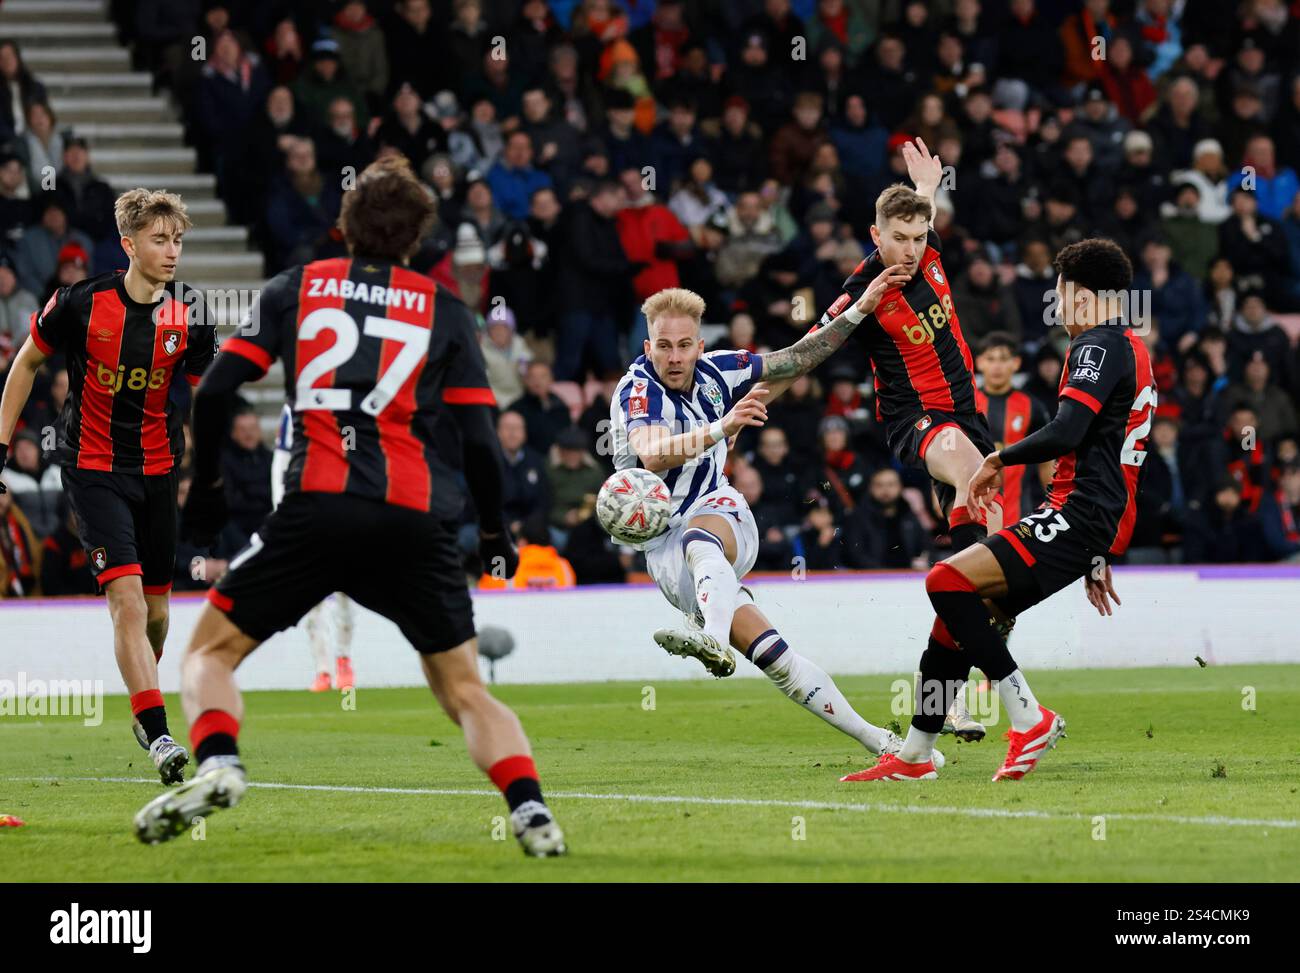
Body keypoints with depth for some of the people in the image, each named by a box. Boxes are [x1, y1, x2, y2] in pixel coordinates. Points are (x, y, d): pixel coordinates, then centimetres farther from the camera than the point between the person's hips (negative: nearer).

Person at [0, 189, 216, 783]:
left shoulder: (188, 314, -3)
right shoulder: (83, 303, -11)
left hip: (157, 471, 4)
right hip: (93, 470, -4)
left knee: (156, 610, 11)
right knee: (128, 602, -17)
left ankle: (143, 706, 38)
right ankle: (158, 737, -22)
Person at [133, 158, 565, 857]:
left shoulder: (294, 289, 13)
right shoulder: (445, 312, 14)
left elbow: (214, 393, 6)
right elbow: (479, 440, 8)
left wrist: (205, 486, 20)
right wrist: (494, 534, 23)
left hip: (315, 508, -1)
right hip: (417, 518, 1)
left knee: (210, 653, 10)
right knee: (464, 690, 13)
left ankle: (216, 763, -19)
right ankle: (530, 808, -10)